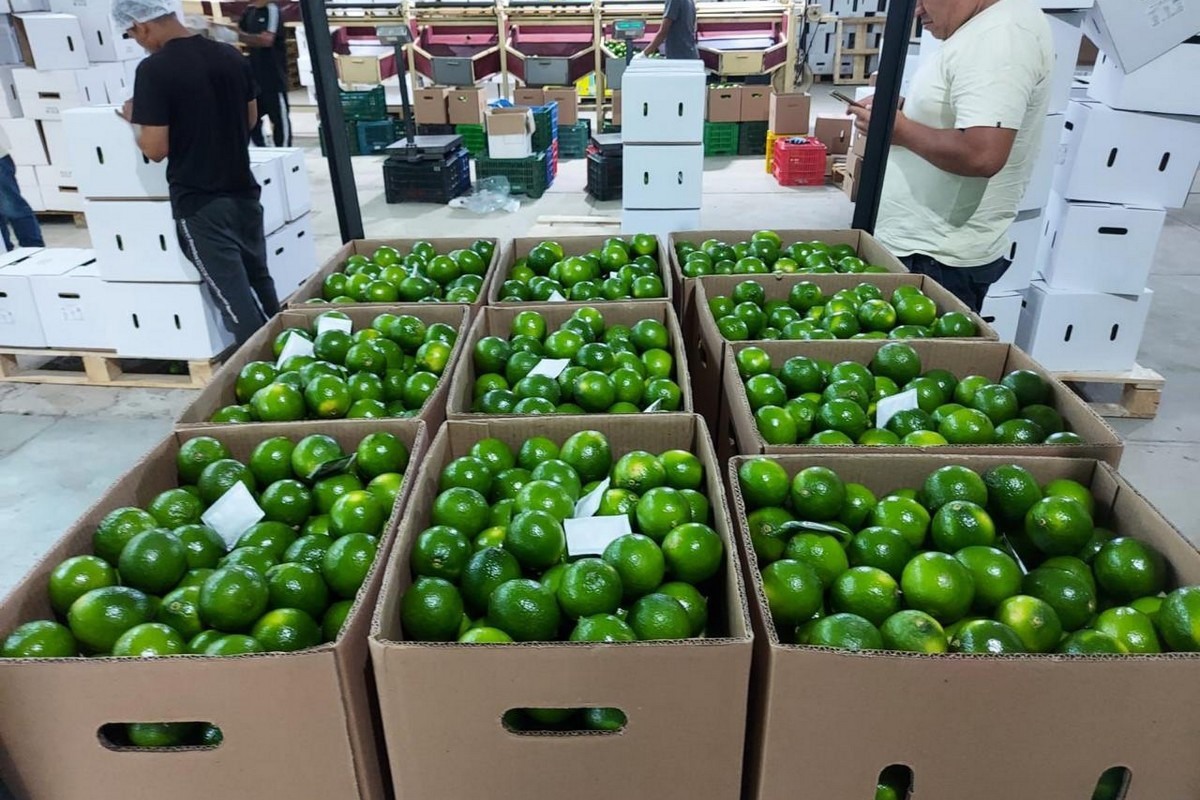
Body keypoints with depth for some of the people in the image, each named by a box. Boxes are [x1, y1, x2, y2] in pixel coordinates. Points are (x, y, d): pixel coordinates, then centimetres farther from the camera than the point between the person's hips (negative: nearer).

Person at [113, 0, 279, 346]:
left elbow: (155, 149, -15)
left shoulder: (153, 70, -15)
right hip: (244, 192, 6)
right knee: (260, 282, 19)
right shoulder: (230, 56, 3)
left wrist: (136, 118, 3)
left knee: (234, 297, 0)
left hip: (199, 203, -6)